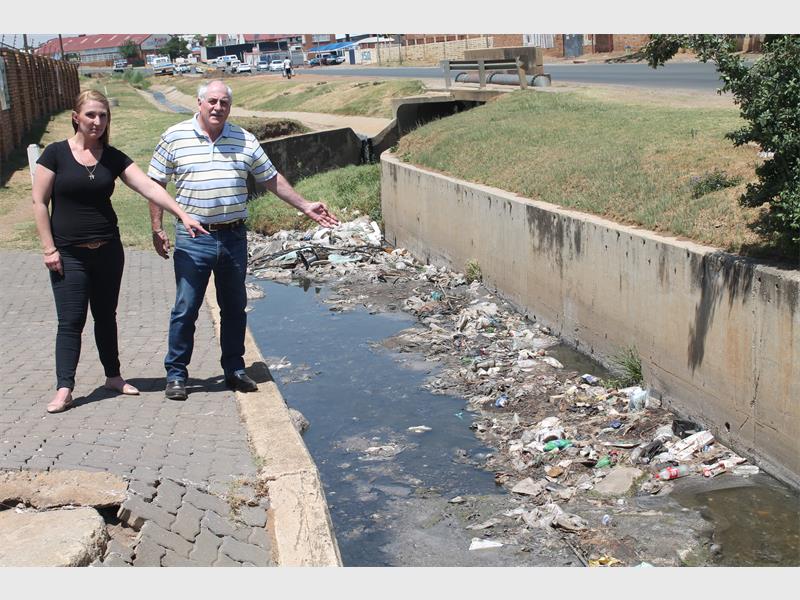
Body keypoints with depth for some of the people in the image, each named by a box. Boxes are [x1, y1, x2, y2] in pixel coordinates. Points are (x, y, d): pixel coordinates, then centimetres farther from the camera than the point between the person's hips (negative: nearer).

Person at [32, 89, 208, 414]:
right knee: (71, 320, -3)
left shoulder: (113, 157, 3)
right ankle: (64, 389, 3)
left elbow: (149, 187, -6)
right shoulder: (56, 153, -6)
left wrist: (182, 214, -18)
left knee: (106, 315, 14)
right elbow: (39, 202, -5)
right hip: (70, 254, -3)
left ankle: (113, 376, 27)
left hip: (107, 250, 3)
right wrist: (49, 249, -9)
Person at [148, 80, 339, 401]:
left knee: (235, 308, 12)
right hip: (193, 238, -3)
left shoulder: (245, 140, 6)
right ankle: (176, 374, 12)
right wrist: (157, 229, -2)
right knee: (185, 309, -1)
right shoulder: (174, 137, -1)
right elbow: (156, 184, 3)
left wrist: (305, 206, 11)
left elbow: (271, 178, 14)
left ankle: (234, 369, 25)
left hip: (234, 237, 3)